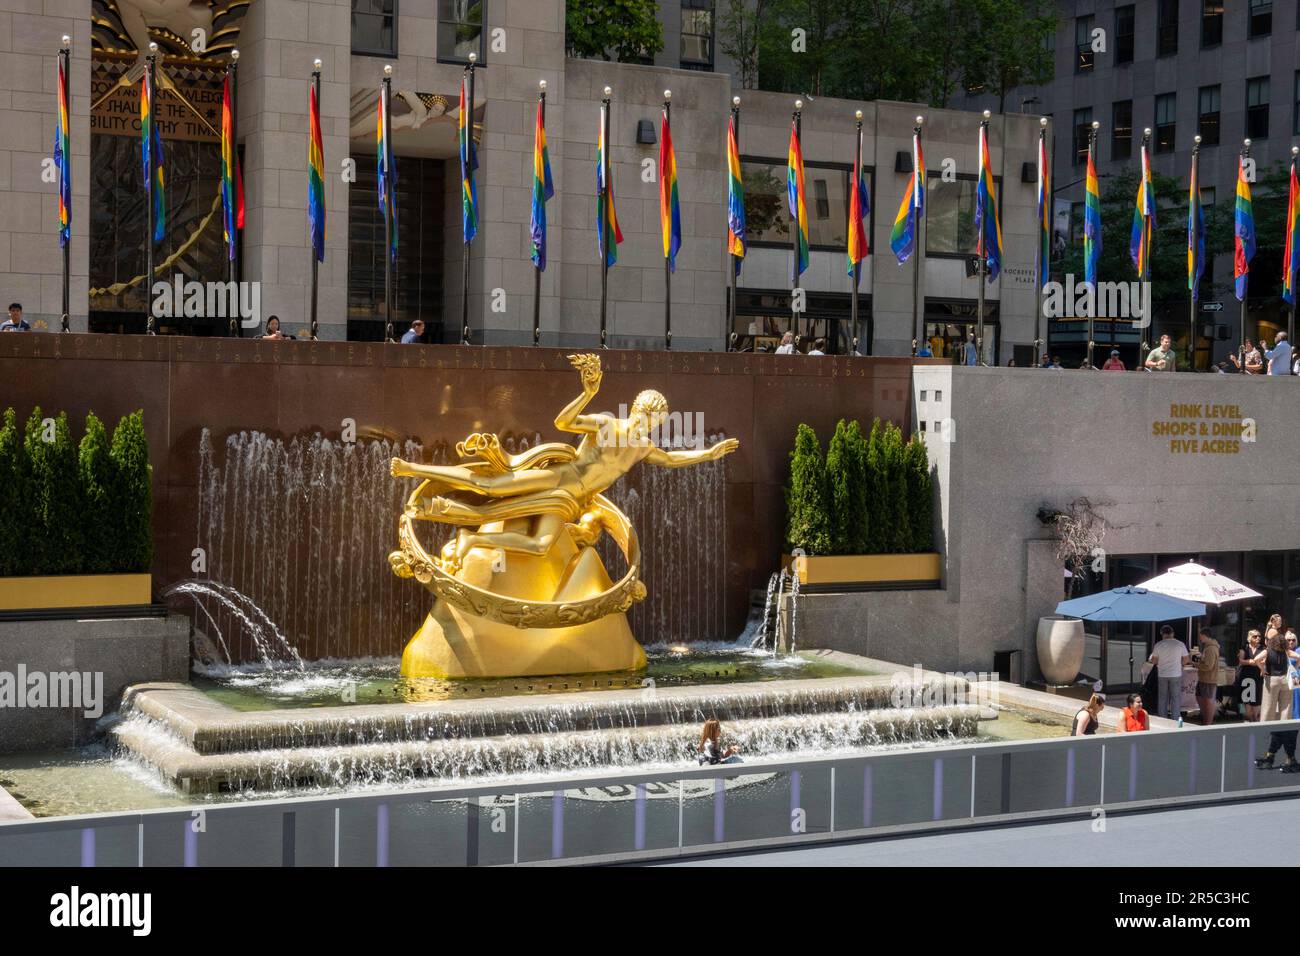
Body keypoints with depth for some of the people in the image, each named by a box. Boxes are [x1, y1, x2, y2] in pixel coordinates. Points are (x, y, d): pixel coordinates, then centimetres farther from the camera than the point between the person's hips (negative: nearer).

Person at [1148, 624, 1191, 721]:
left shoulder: (1158, 645, -3)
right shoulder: (1180, 644, -5)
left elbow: (1154, 661, 0)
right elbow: (1186, 660, -1)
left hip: (1162, 675, 1)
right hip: (1176, 675, -1)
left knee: (1162, 699, 9)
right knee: (1175, 698, 5)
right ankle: (1175, 720, 3)